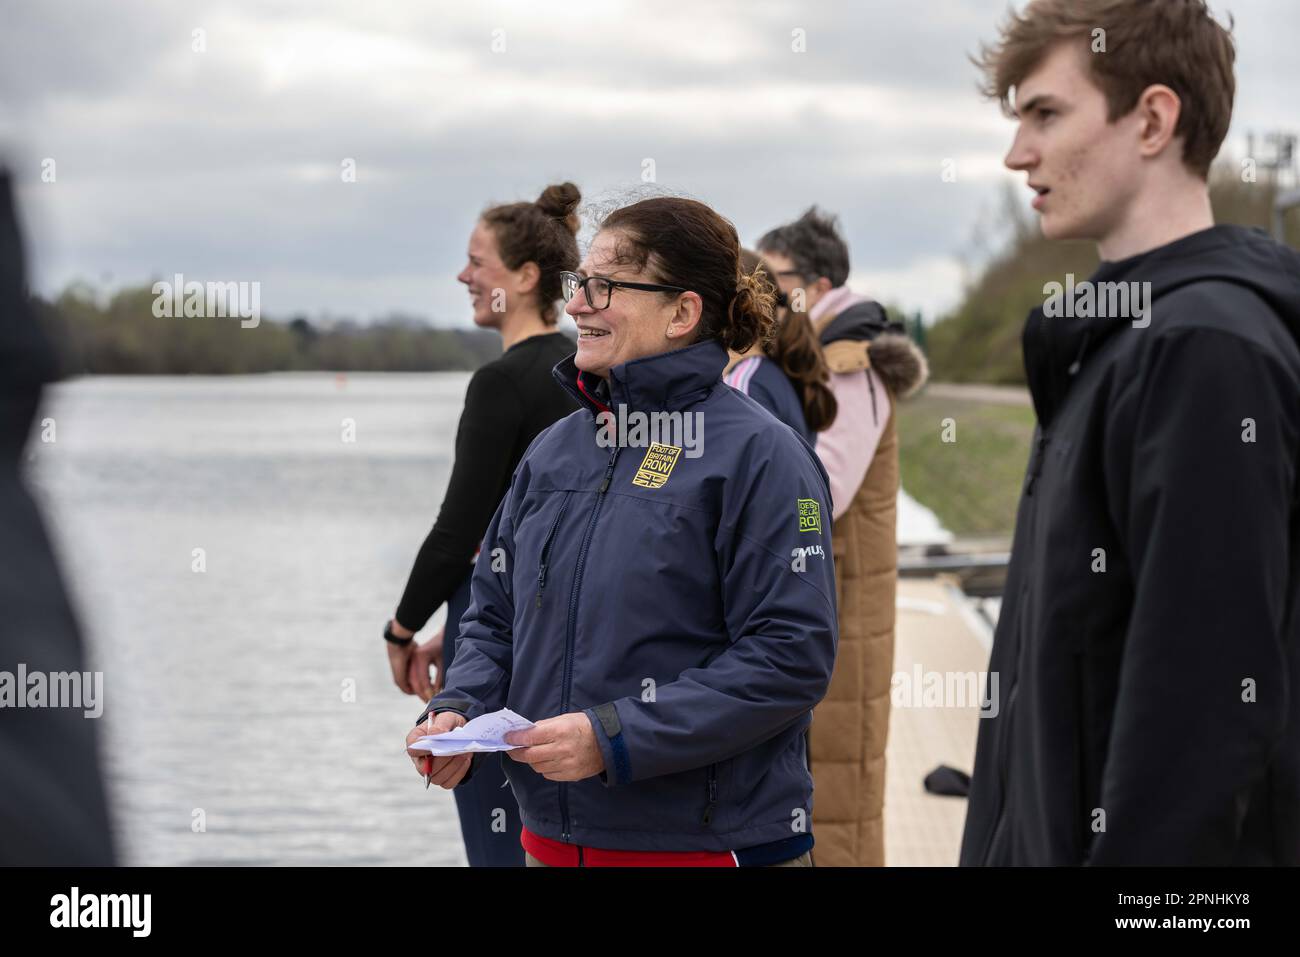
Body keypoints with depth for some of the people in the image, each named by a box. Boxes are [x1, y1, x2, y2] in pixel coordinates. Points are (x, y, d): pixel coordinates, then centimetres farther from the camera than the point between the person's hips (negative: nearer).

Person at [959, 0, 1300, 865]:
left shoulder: (1206, 349, -19)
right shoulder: (1114, 338, 12)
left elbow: (1210, 699, -24)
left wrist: (1130, 848, -22)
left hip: (1158, 837, -9)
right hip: (1054, 829, 9)